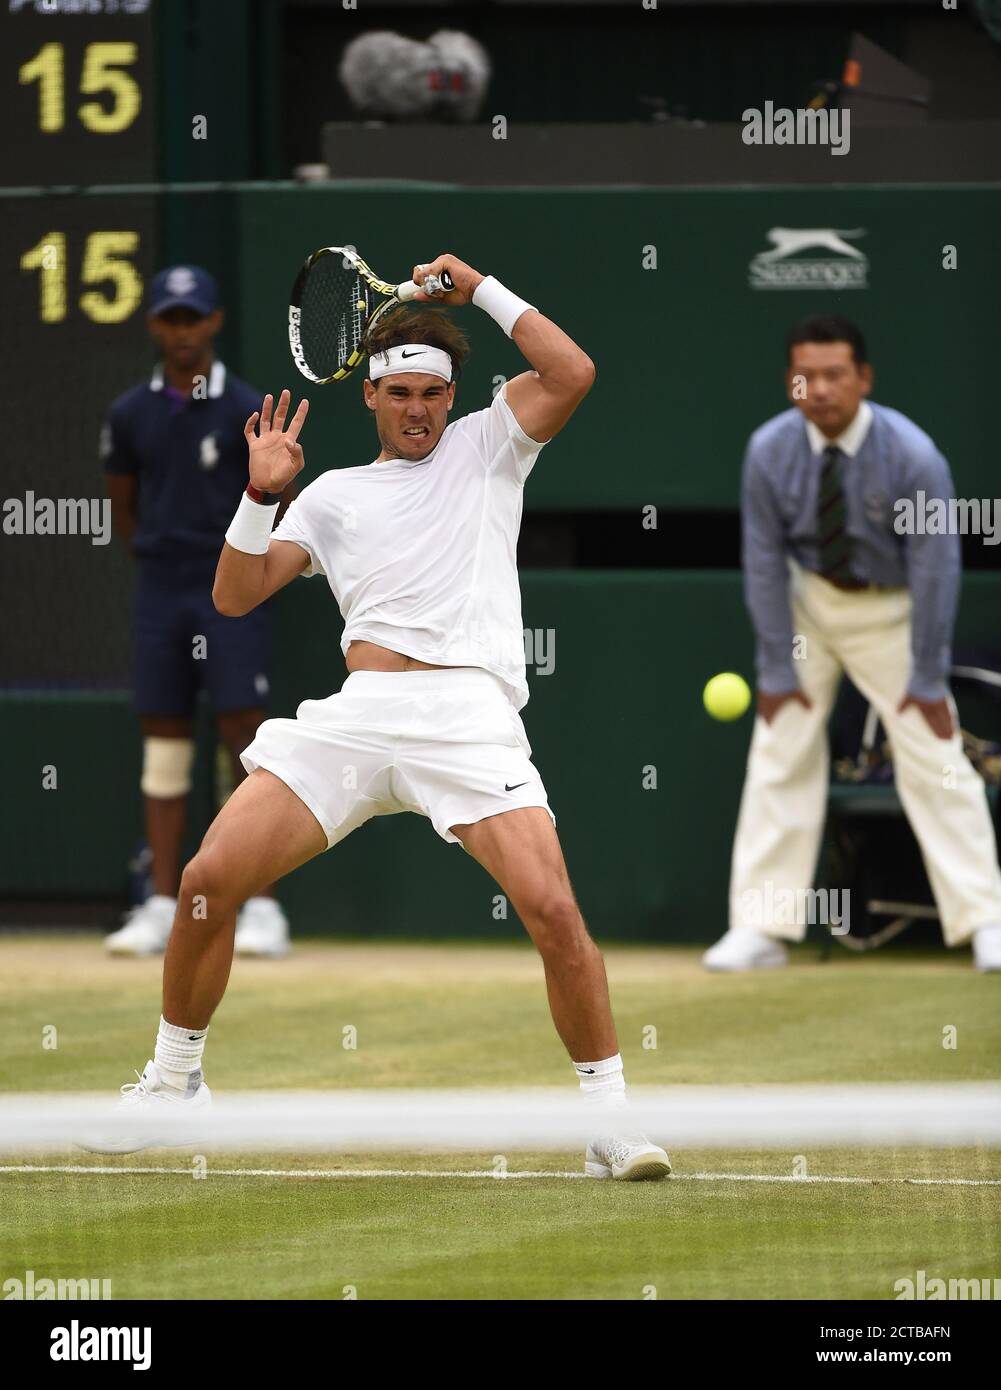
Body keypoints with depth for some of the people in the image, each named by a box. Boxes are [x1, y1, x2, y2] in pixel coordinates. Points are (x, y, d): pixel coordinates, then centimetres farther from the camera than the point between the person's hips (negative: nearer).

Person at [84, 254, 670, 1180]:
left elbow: (572, 373, 0)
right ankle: (173, 1084, 13)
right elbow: (235, 594, 15)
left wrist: (481, 289, 4)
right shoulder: (335, 493, 22)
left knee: (553, 910, -20)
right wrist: (263, 494, 2)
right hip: (357, 713, 3)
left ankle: (612, 1124, -9)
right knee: (210, 879, -6)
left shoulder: (485, 448, 17)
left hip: (471, 714, -3)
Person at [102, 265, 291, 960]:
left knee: (244, 737, -7)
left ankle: (262, 908, -6)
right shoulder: (131, 415, 7)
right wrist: (161, 558, 5)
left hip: (231, 593, -4)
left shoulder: (246, 410, -3)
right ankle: (162, 907, 9)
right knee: (163, 743, 5)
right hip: (159, 591, 4)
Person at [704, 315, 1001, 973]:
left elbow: (936, 569, -19)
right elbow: (765, 561, -9)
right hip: (808, 602, 2)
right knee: (778, 755, -2)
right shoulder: (771, 452, -18)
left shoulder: (913, 457, -25)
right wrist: (777, 669, -9)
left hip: (893, 609, -2)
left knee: (934, 758, -8)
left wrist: (928, 679, -17)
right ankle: (761, 930, 2)